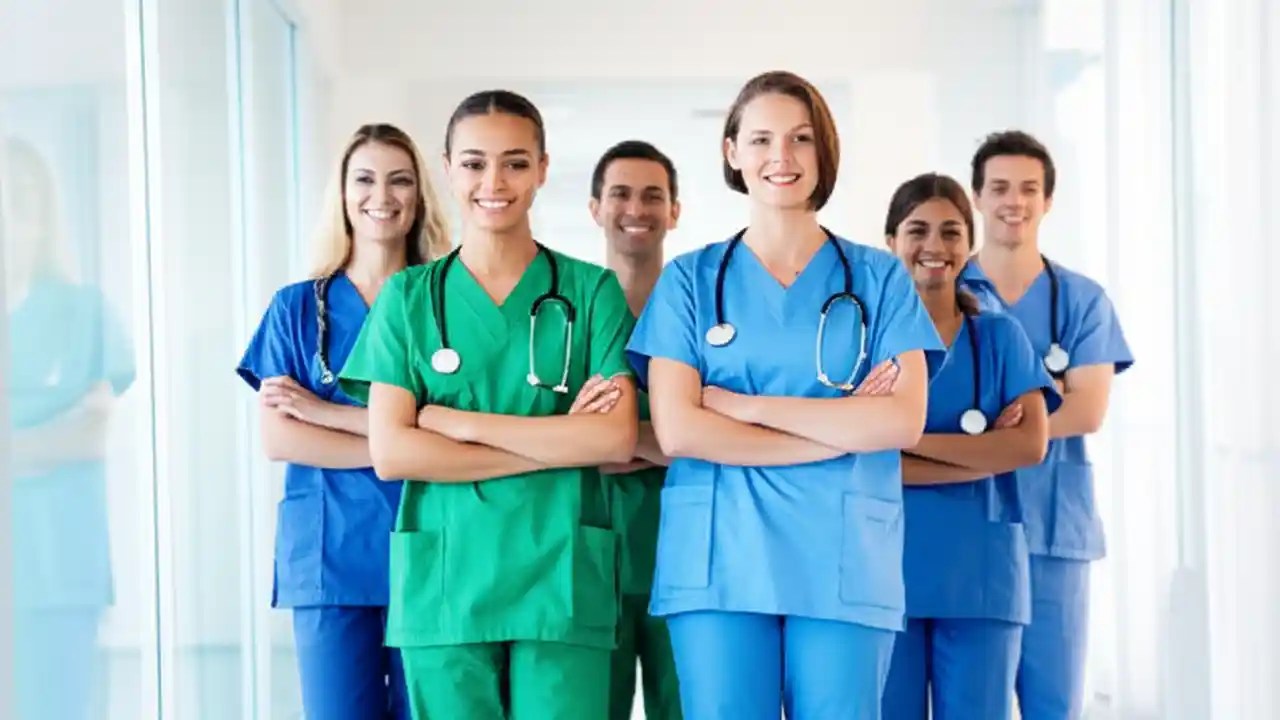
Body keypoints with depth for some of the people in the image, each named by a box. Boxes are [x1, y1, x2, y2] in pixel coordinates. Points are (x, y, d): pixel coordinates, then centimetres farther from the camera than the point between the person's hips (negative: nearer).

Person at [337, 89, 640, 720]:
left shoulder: (591, 291, 5)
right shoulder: (408, 297, 6)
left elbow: (616, 439, -6)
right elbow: (390, 452, -4)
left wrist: (461, 422, -10)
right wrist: (558, 443, -9)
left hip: (562, 582, -1)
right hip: (443, 584, 1)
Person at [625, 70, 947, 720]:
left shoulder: (879, 278, 8)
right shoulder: (691, 278, 7)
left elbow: (903, 422, -5)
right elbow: (676, 431, -5)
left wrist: (745, 405, -8)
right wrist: (842, 428, -7)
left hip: (844, 561, 0)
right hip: (718, 561, 0)